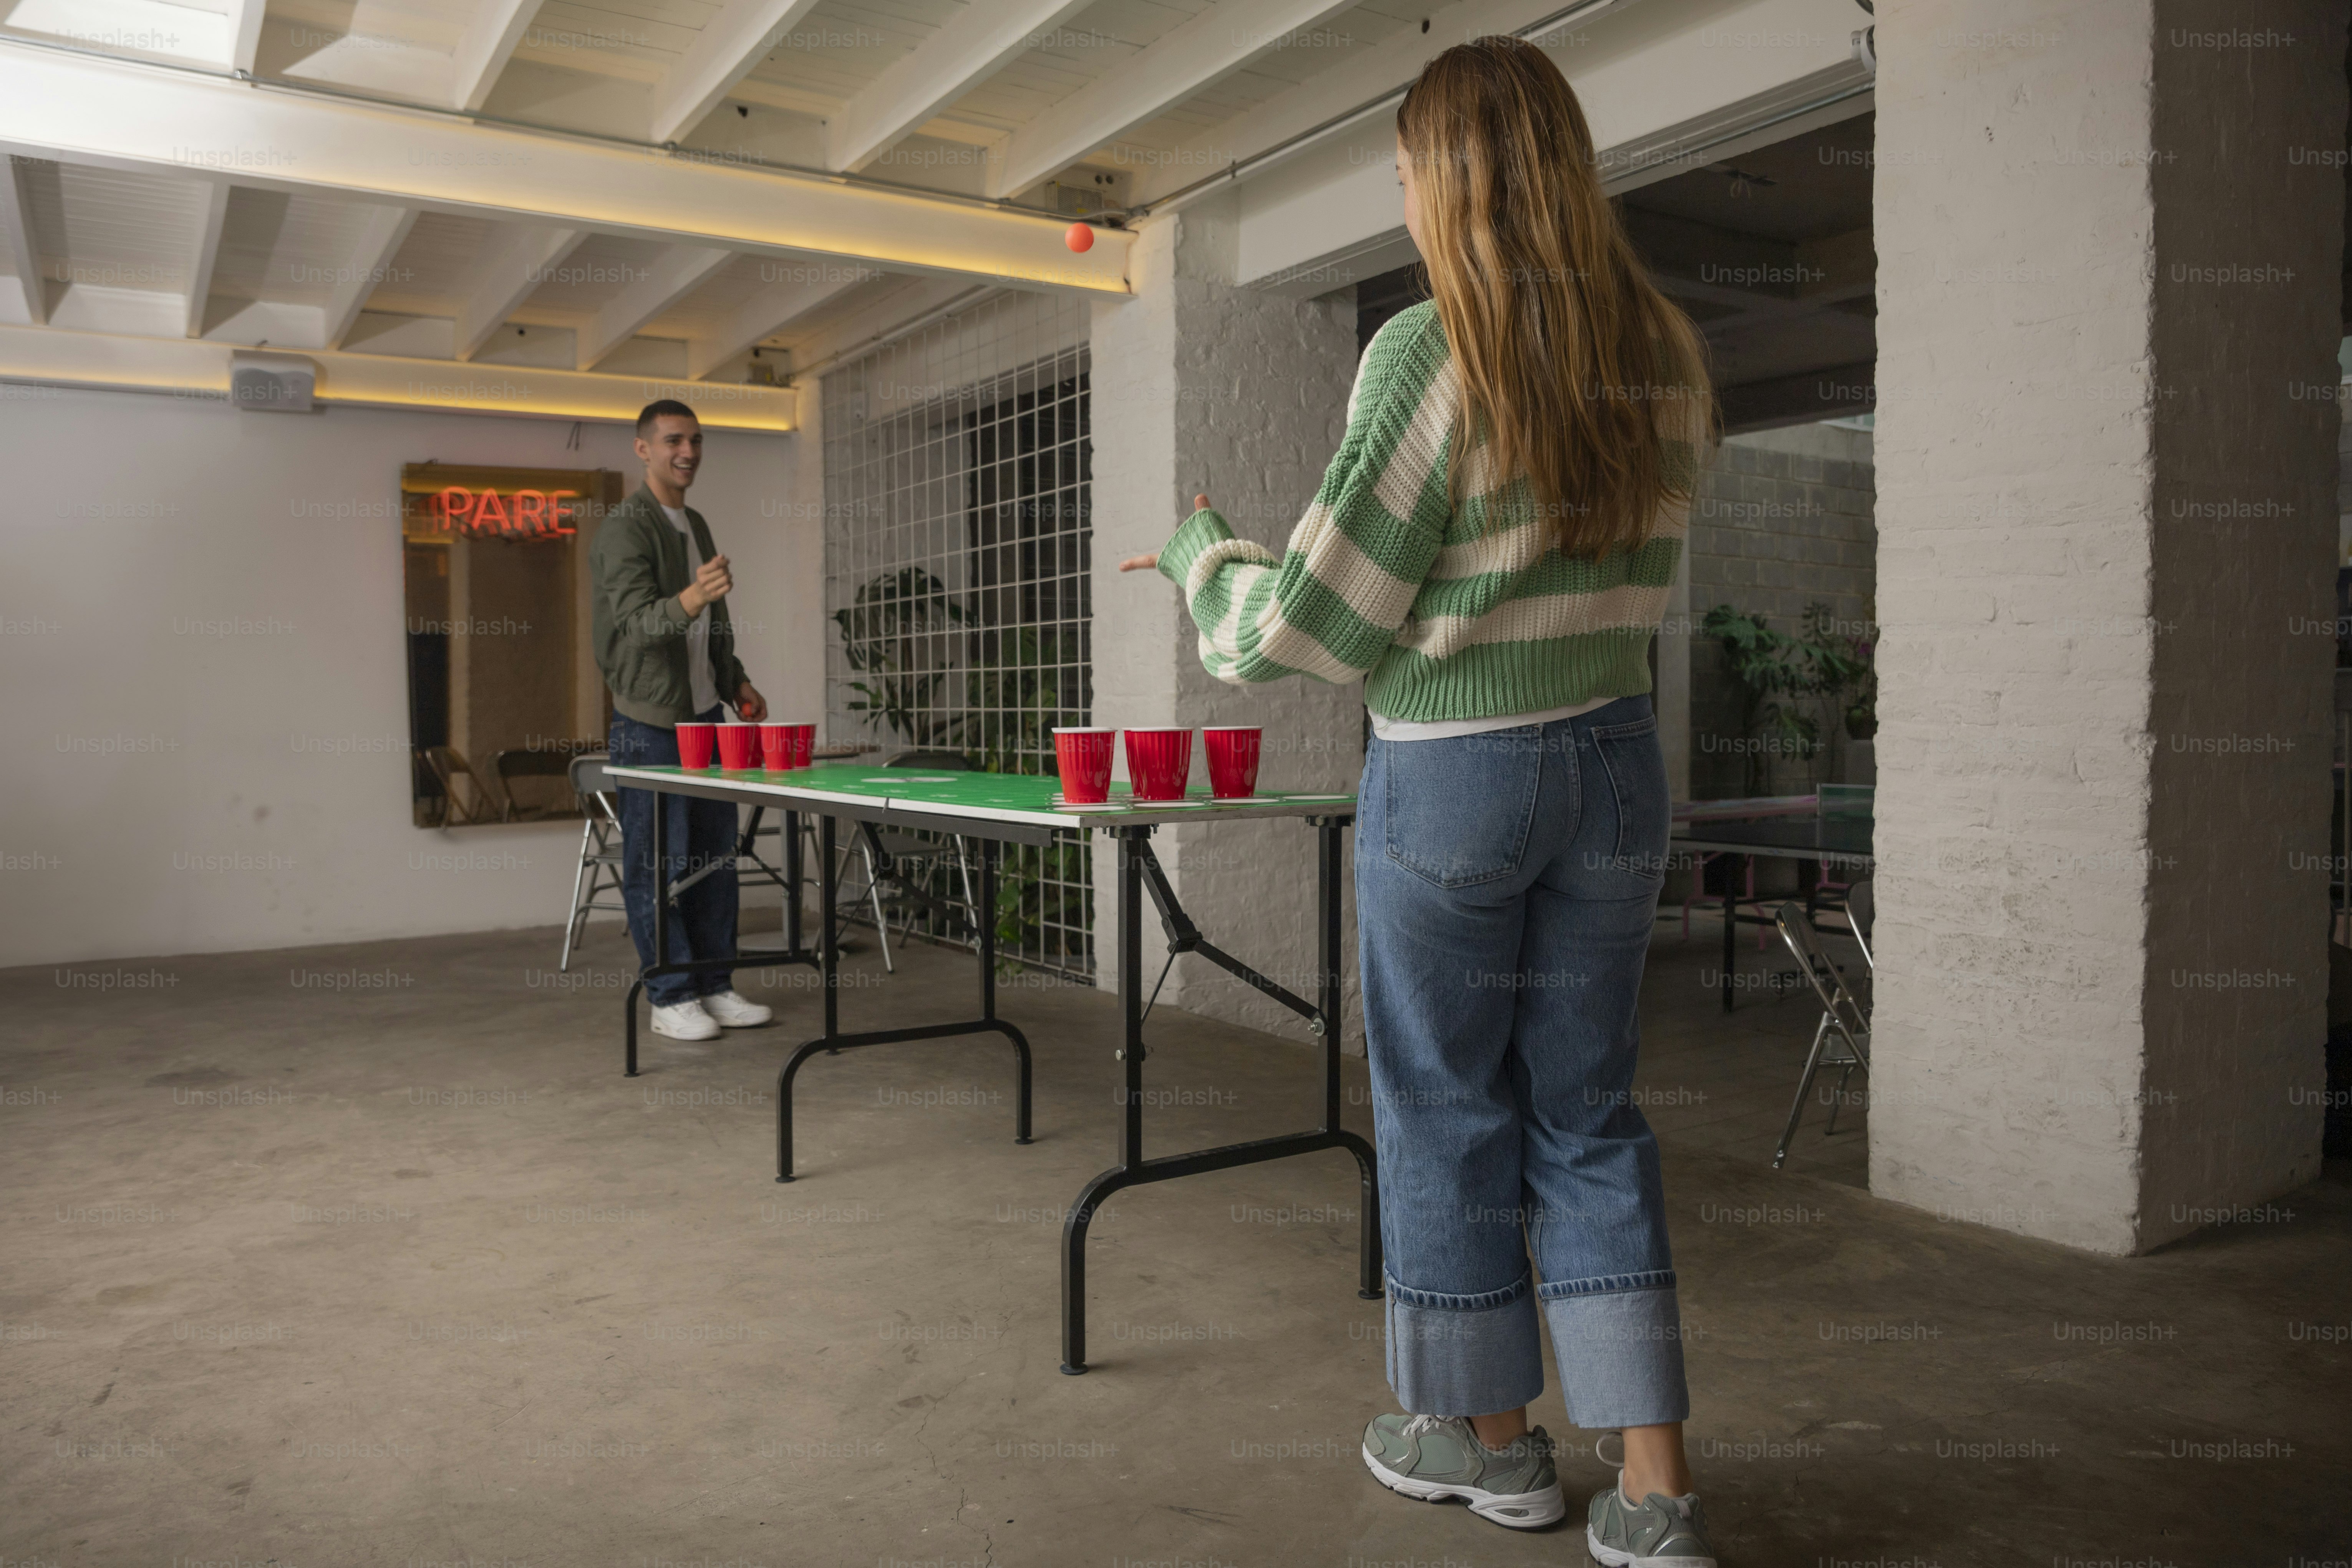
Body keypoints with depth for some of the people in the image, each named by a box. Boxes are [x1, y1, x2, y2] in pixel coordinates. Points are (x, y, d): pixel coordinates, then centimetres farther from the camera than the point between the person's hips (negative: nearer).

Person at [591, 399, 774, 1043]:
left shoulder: (695, 524, 16)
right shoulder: (625, 528, -12)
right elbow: (636, 619, -26)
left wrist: (735, 681, 16)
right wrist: (688, 601, -43)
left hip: (703, 712, 9)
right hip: (650, 721, -8)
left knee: (714, 856, 11)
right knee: (658, 863, -2)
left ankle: (715, 987, 20)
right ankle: (672, 998, 7)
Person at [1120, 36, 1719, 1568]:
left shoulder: (1430, 353, -16)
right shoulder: (1668, 353, 5)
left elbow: (1316, 626, -14)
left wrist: (1204, 557, 5)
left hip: (1452, 776, -6)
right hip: (1614, 756, 6)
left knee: (1452, 1109, 12)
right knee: (1589, 1112, 14)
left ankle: (1491, 1434, 30)